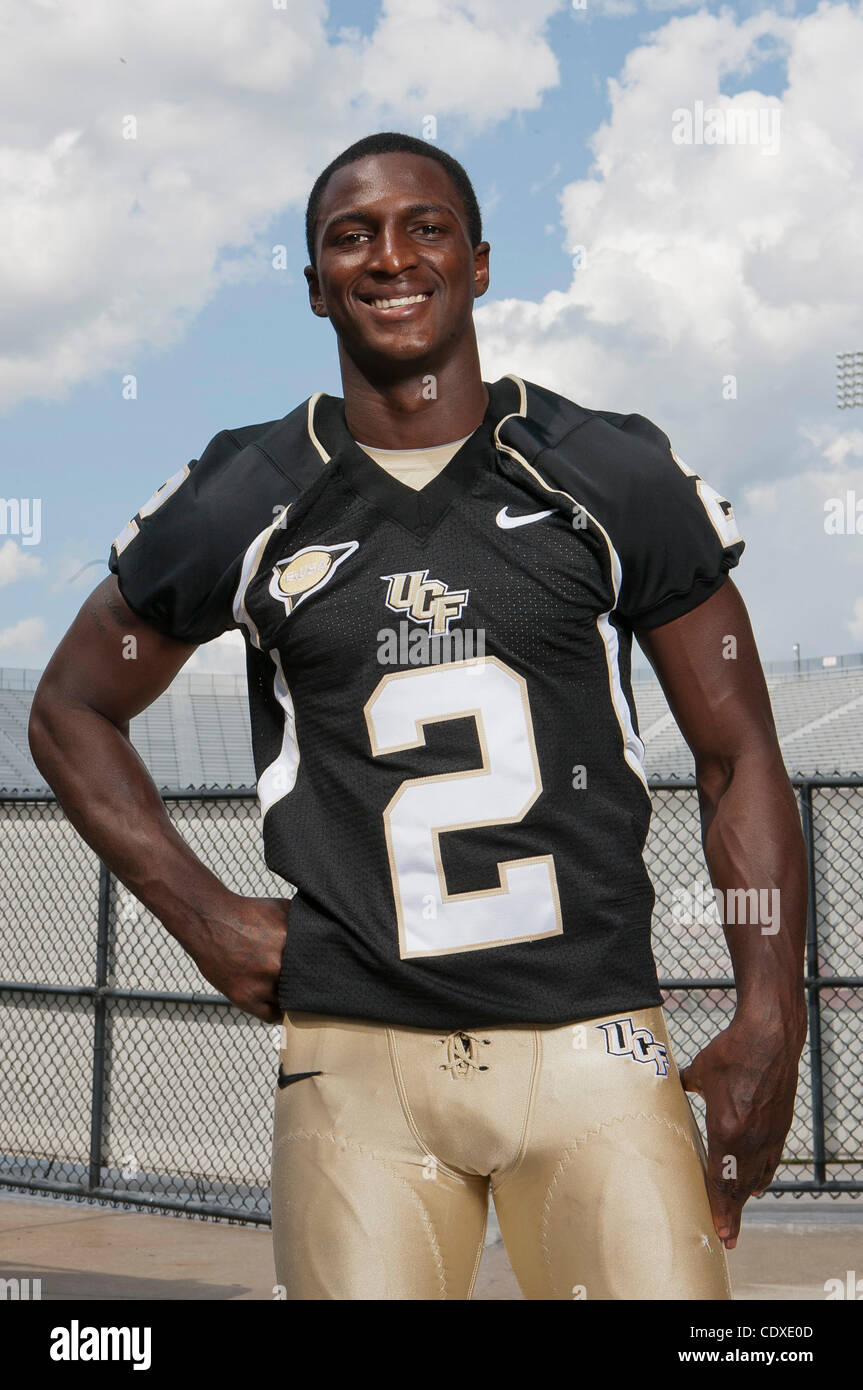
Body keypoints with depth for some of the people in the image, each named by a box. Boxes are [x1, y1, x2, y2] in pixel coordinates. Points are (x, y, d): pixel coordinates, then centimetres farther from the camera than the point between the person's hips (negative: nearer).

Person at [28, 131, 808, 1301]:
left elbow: (739, 757, 9)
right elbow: (72, 711, 18)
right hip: (359, 1058, 0)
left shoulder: (616, 480, 5)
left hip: (593, 1040, 0)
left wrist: (770, 1017, -2)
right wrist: (202, 916, 6)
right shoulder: (245, 504, 5)